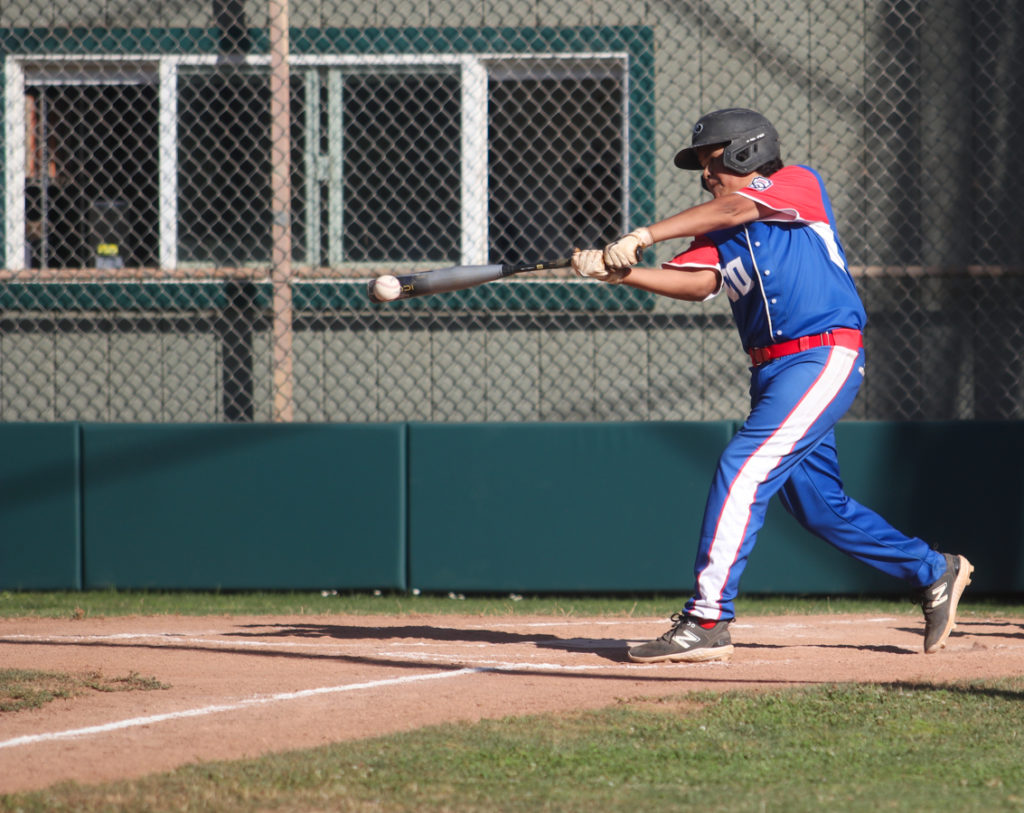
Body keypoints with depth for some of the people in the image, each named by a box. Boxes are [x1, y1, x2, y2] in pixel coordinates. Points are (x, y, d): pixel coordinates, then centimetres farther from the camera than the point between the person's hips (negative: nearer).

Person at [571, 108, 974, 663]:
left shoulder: (800, 184, -2)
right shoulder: (718, 234, 16)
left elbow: (735, 208, -19)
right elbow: (698, 283, -3)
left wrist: (644, 236, -24)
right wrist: (621, 273, -19)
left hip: (825, 357, -9)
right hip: (773, 370, 9)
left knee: (742, 471, -19)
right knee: (820, 505, 14)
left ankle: (707, 620, -21)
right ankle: (934, 573, 32)